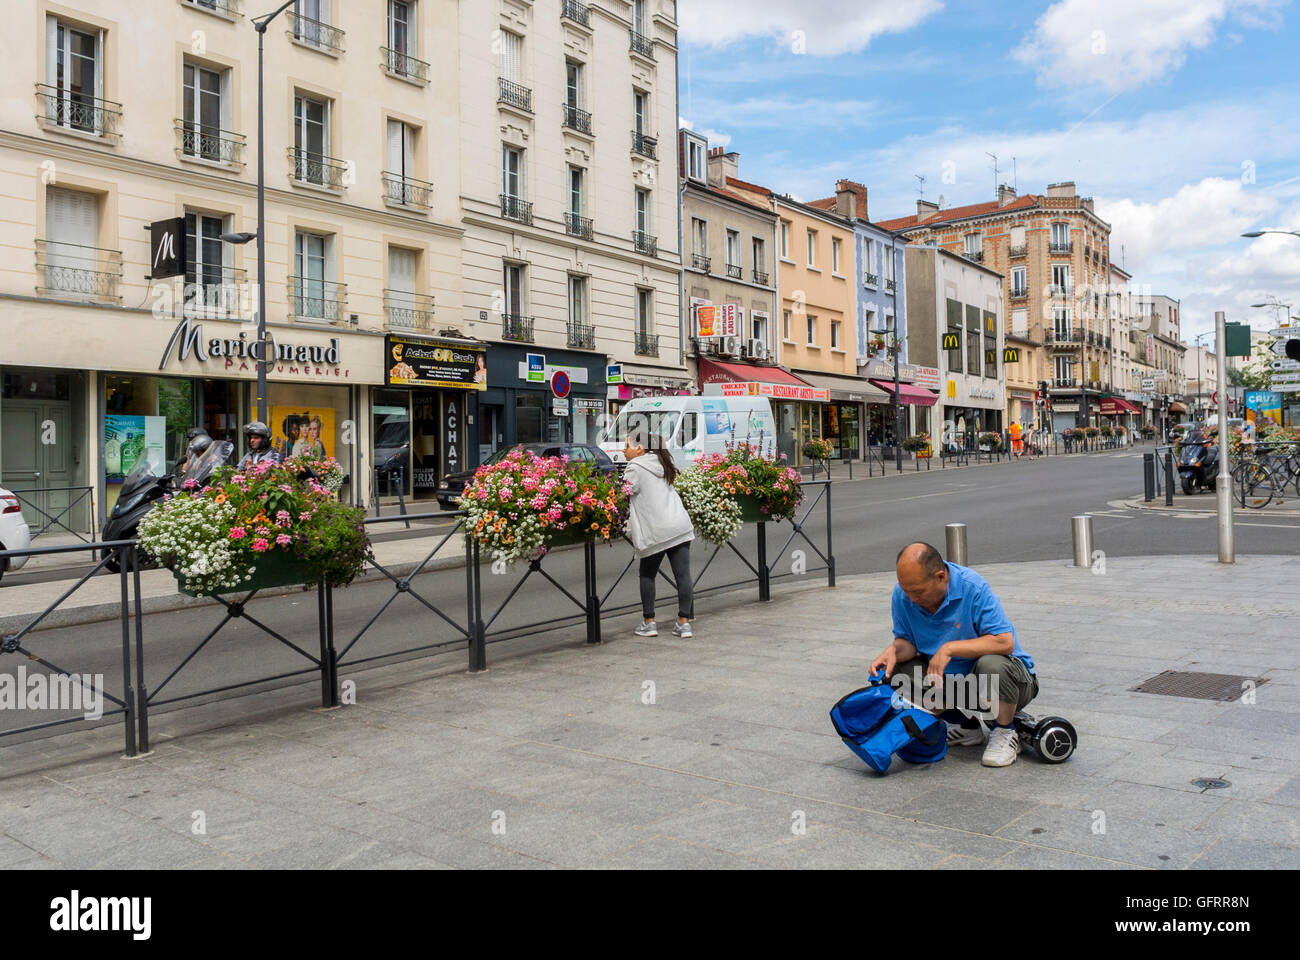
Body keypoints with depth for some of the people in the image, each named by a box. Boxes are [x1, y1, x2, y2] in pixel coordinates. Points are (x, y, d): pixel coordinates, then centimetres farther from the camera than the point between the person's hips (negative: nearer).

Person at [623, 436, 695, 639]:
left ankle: (649, 622, 12)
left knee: (647, 576, 10)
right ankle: (684, 622, 5)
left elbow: (625, 495, -8)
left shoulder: (635, 468, -5)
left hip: (655, 531, -6)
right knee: (683, 575, 3)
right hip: (680, 525, 6)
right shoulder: (660, 464, 18)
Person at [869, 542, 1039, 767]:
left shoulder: (972, 587, -26)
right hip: (955, 679, 6)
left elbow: (1005, 642, -32)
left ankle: (1005, 733, -6)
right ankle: (967, 727, 9)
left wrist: (950, 648, -35)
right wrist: (893, 651, -25)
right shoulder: (903, 594, -12)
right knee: (895, 668, -11)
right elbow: (906, 640, -2)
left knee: (992, 664, -38)